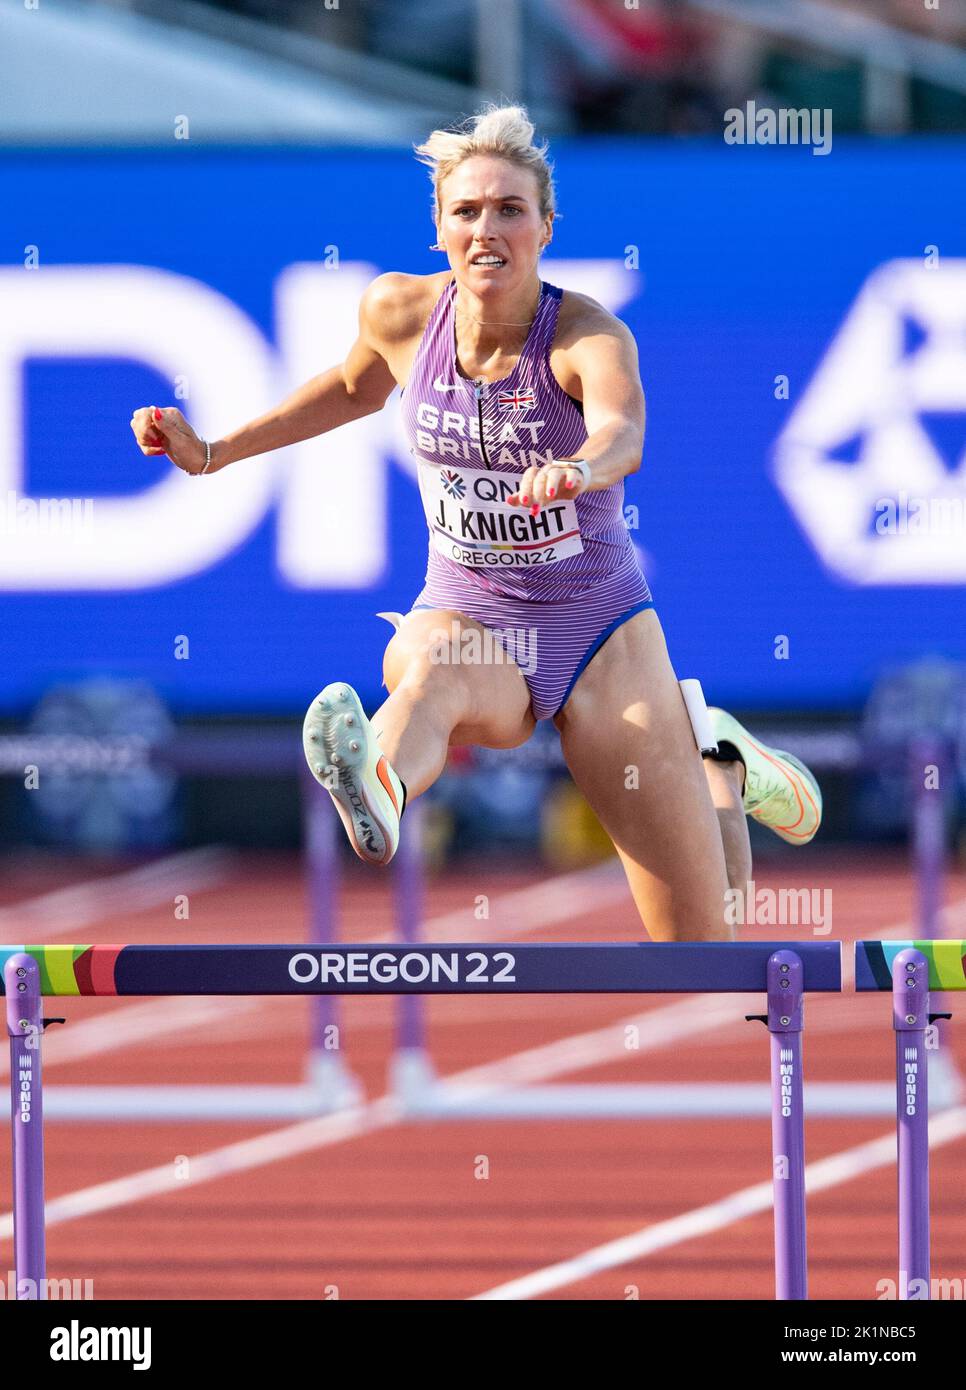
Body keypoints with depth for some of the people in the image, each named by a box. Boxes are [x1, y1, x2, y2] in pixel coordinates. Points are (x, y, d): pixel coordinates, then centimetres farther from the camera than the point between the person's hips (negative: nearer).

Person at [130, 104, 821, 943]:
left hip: (601, 633, -2)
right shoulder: (400, 312, -6)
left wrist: (579, 468, -66)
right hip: (464, 621, 2)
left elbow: (622, 431, -42)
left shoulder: (590, 335, -19)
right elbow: (358, 386, 20)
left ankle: (720, 768, 33)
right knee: (425, 672, -40)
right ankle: (376, 797, -74)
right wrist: (212, 453, 17)